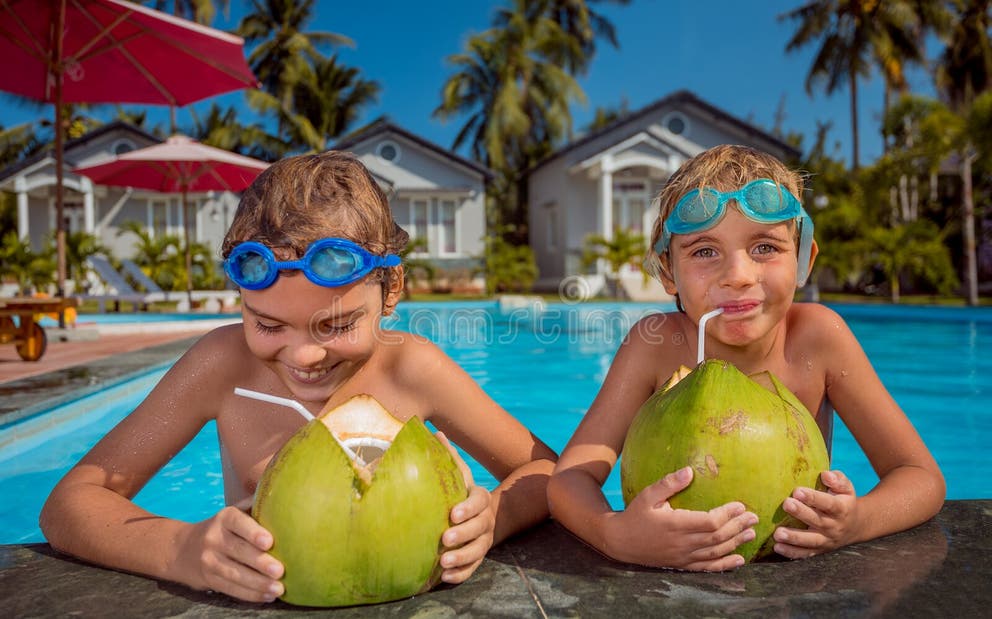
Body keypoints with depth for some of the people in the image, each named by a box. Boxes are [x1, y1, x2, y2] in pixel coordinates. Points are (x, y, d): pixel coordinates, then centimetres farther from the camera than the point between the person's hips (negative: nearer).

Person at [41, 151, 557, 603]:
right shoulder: (226, 364, -14)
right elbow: (69, 502, -11)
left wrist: (489, 517, -28)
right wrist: (185, 551, -30)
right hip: (254, 601, 0)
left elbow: (545, 469, -6)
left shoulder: (412, 369, -15)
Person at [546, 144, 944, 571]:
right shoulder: (658, 344, -17)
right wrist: (617, 536, -44)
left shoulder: (817, 336, -15)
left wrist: (857, 521, -33)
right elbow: (570, 477, -21)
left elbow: (922, 477, -10)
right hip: (681, 588, -1)